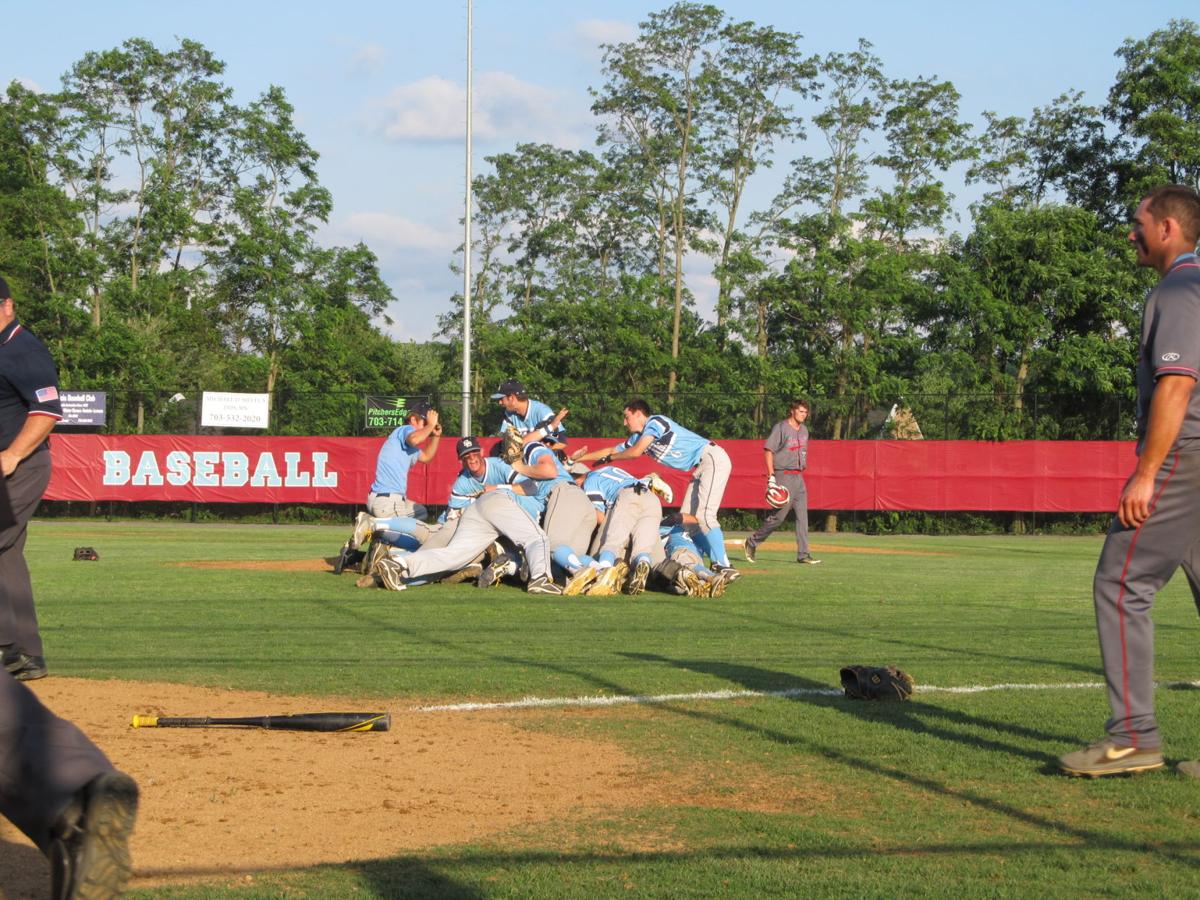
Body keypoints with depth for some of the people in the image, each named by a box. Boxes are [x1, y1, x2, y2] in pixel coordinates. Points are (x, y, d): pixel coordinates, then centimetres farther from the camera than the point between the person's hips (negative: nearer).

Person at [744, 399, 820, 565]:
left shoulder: (804, 429, 14)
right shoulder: (780, 427, -9)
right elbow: (768, 450, -12)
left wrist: (801, 472, 15)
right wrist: (771, 477, -18)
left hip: (799, 477, 8)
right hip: (784, 476, -8)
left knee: (802, 516, 2)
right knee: (779, 515, -7)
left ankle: (803, 554, 3)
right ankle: (752, 542, 9)